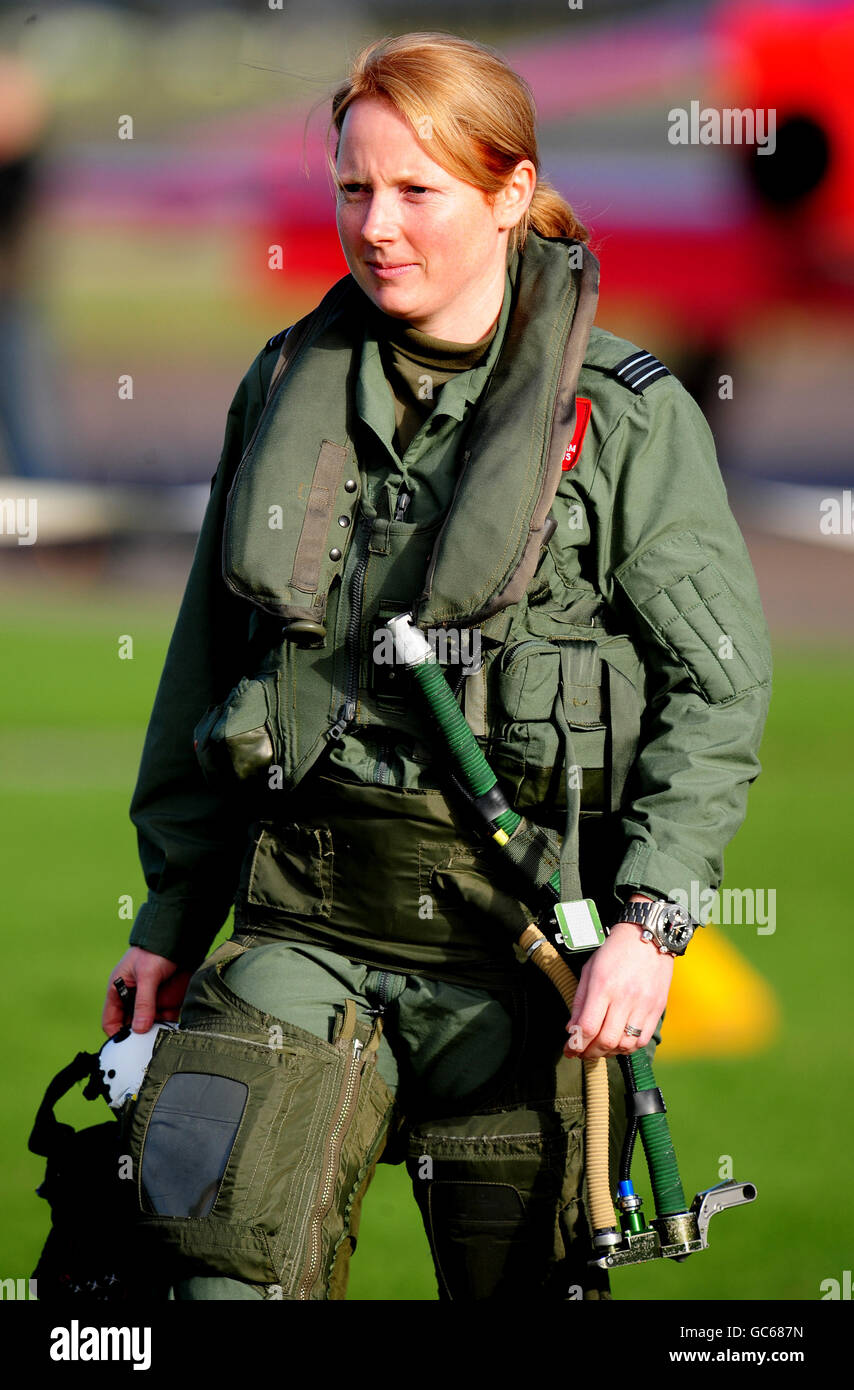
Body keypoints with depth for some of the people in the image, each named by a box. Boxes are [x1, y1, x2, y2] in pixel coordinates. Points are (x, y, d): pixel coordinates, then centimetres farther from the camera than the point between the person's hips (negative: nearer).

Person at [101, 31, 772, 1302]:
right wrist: (170, 916, 16)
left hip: (520, 925, -2)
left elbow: (719, 686, -4)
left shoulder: (630, 418, -1)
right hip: (308, 916, 2)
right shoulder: (289, 388, 10)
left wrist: (649, 914, -15)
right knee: (234, 1269, -13)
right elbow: (208, 665, 17)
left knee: (524, 1281, 5)